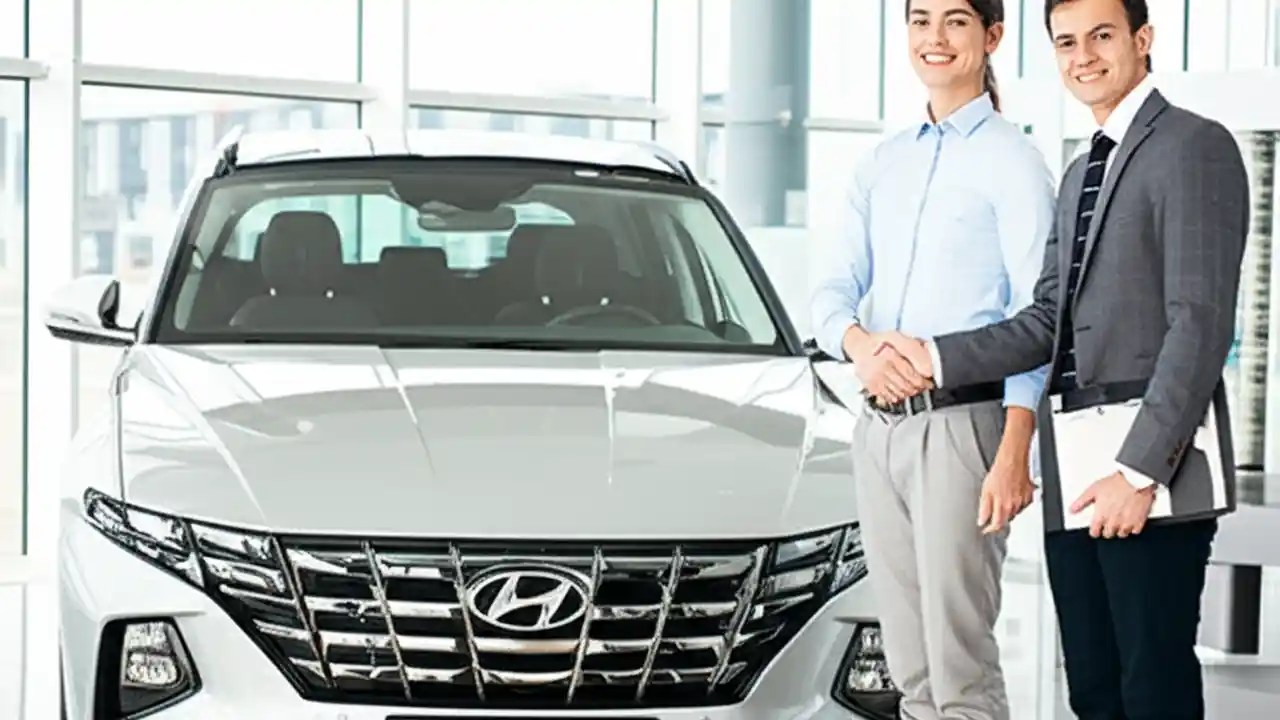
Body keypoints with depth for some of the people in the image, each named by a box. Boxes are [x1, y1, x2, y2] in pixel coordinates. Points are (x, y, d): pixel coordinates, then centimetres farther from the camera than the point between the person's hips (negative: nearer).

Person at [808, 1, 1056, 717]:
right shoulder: (882, 163, 17)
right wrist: (860, 343, -13)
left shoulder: (1011, 160, -3)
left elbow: (1034, 316, -9)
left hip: (961, 421, -6)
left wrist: (1014, 455, -17)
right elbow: (834, 290, 11)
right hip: (879, 426, 7)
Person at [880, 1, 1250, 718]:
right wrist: (937, 357, 2)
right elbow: (1048, 324, 16)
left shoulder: (1195, 147, -5)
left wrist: (1139, 470, -19)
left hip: (1152, 467, -8)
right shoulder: (1081, 174, 23)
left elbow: (1201, 322, -13)